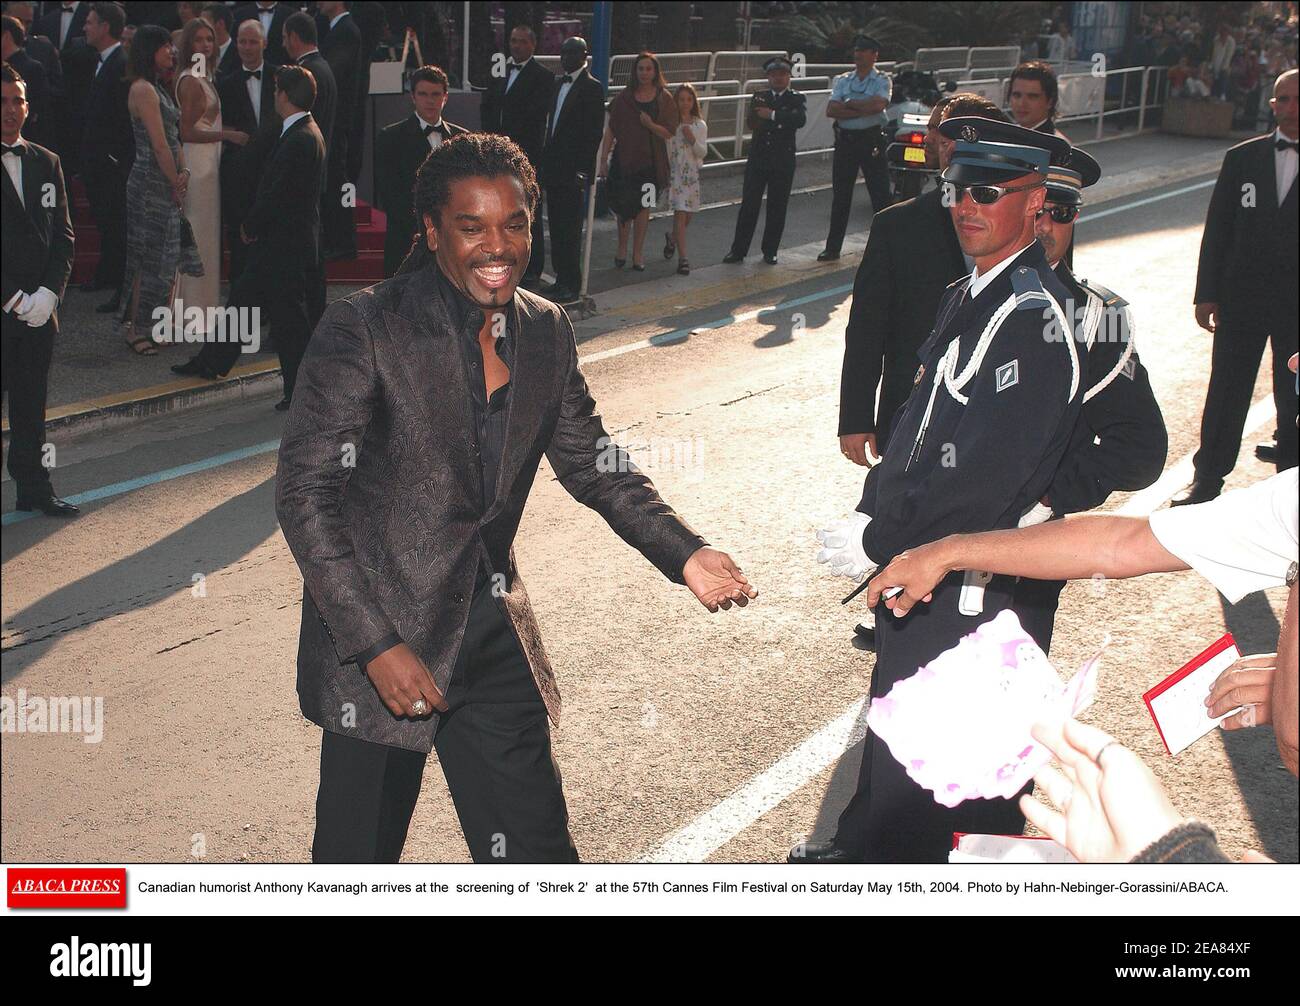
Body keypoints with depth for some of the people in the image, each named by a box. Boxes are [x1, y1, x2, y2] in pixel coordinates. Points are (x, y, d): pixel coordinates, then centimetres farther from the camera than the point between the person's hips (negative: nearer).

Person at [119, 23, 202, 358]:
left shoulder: (158, 89, 15)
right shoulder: (143, 89, -15)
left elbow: (173, 138, 13)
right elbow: (159, 145, -17)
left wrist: (183, 173, -2)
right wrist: (176, 184, -9)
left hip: (167, 183, 9)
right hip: (151, 184, -9)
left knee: (167, 255, 13)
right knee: (150, 257, -3)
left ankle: (156, 323, 22)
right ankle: (135, 328, 7)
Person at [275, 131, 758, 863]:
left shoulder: (546, 331, 3)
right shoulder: (365, 330, -14)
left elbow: (594, 465, 13)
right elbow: (305, 490, -15)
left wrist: (685, 555, -1)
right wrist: (376, 644, -20)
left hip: (493, 632, 5)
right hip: (378, 633, -4)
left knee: (535, 848, 9)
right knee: (360, 856, 9)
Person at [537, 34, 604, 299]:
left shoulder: (591, 88, -9)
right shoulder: (559, 84, 16)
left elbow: (594, 132, -13)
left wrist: (582, 170, -17)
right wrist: (544, 163, 14)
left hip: (573, 170, -8)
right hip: (554, 167, 8)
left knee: (570, 229, -5)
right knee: (557, 226, 12)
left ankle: (571, 285, 1)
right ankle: (561, 279, 19)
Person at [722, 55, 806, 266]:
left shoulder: (797, 99, 3)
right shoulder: (759, 98, 10)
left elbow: (800, 119, -17)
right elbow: (752, 123, -4)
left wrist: (772, 115, -18)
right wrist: (781, 121, -13)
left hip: (783, 161, -1)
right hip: (757, 158, 1)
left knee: (777, 207, 5)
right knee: (748, 205, 1)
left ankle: (770, 251, 17)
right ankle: (738, 250, 6)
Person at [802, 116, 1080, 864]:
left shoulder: (1032, 316, -21)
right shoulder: (968, 297, 9)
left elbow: (982, 473, -26)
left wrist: (879, 541, -17)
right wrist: (871, 519, 2)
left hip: (968, 585, -9)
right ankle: (867, 847, 42)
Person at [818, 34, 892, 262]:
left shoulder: (881, 80, 1)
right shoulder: (842, 80, 11)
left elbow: (878, 104, -19)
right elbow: (831, 111, -3)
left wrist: (849, 104, -9)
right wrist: (863, 110, -11)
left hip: (871, 140, -4)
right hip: (845, 140, 4)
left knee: (880, 193, -2)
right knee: (840, 196, 8)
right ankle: (833, 247, 15)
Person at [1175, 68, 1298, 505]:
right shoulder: (1242, 158, 3)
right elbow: (1217, 229, 5)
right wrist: (1207, 294, 1)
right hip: (1241, 299, 2)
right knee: (1226, 392, 8)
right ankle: (1208, 477, 20)